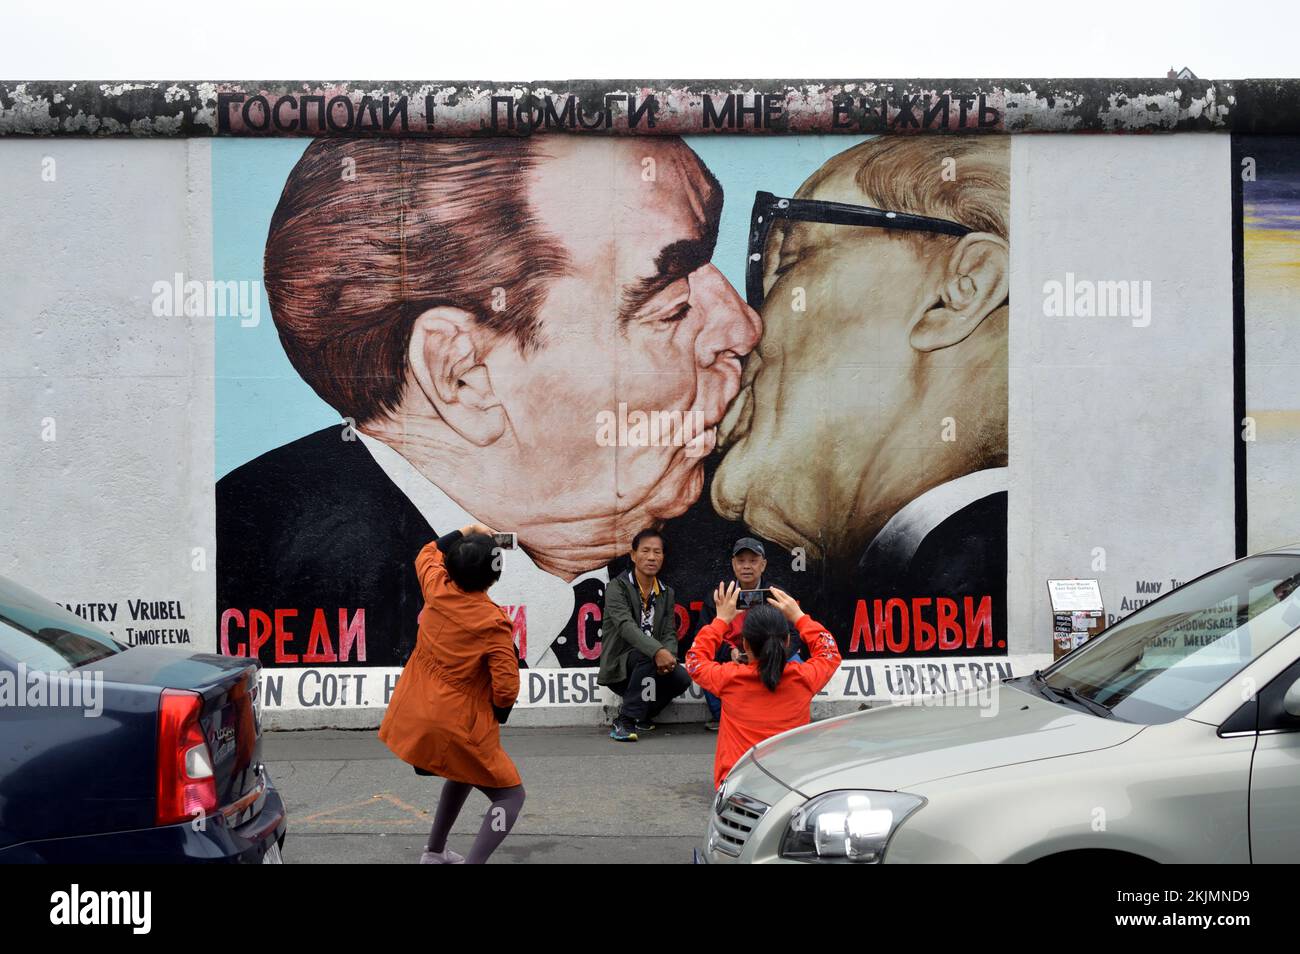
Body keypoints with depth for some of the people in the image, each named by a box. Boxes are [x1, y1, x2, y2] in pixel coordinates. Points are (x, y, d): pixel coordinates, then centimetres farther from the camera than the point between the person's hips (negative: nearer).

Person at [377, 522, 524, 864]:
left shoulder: (437, 589, -6)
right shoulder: (493, 622, -20)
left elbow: (427, 554, 19)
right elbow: (506, 688, -20)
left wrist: (463, 533, 21)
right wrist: (497, 715, -1)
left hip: (412, 719, 7)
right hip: (457, 728, -7)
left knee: (464, 774, 33)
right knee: (511, 796, 4)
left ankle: (434, 851, 41)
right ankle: (472, 861, -15)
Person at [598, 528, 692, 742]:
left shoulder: (667, 593, 10)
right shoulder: (617, 587, -9)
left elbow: (670, 634, 2)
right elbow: (626, 626, -26)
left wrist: (669, 656, -23)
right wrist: (658, 651, -42)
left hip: (649, 666, 5)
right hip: (618, 666, -5)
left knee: (682, 679, -22)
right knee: (647, 656, -34)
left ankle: (642, 714, 4)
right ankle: (625, 720, -23)